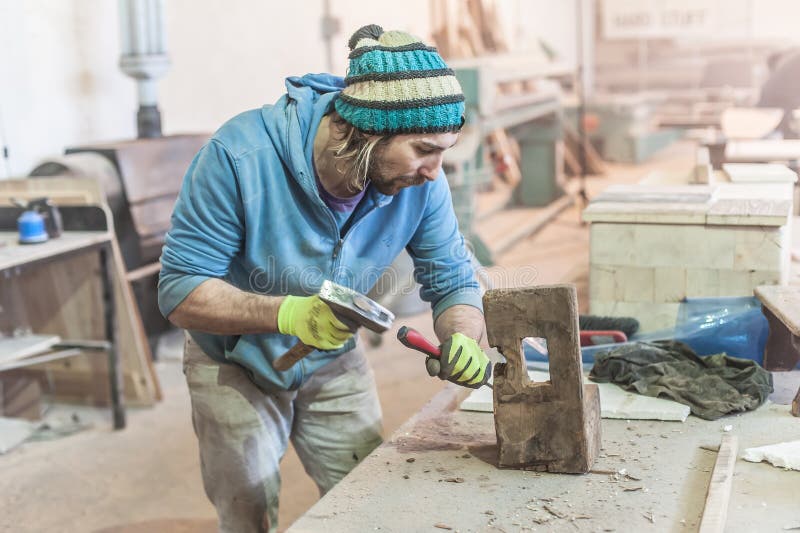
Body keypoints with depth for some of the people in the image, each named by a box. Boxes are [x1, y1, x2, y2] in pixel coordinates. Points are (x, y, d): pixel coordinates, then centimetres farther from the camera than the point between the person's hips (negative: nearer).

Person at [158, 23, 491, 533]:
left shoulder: (419, 181, -21)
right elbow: (180, 291, -30)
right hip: (236, 369, -3)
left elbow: (453, 281, -10)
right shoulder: (240, 156, -33)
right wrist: (288, 313, -45)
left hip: (336, 366, 3)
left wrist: (463, 340, -33)